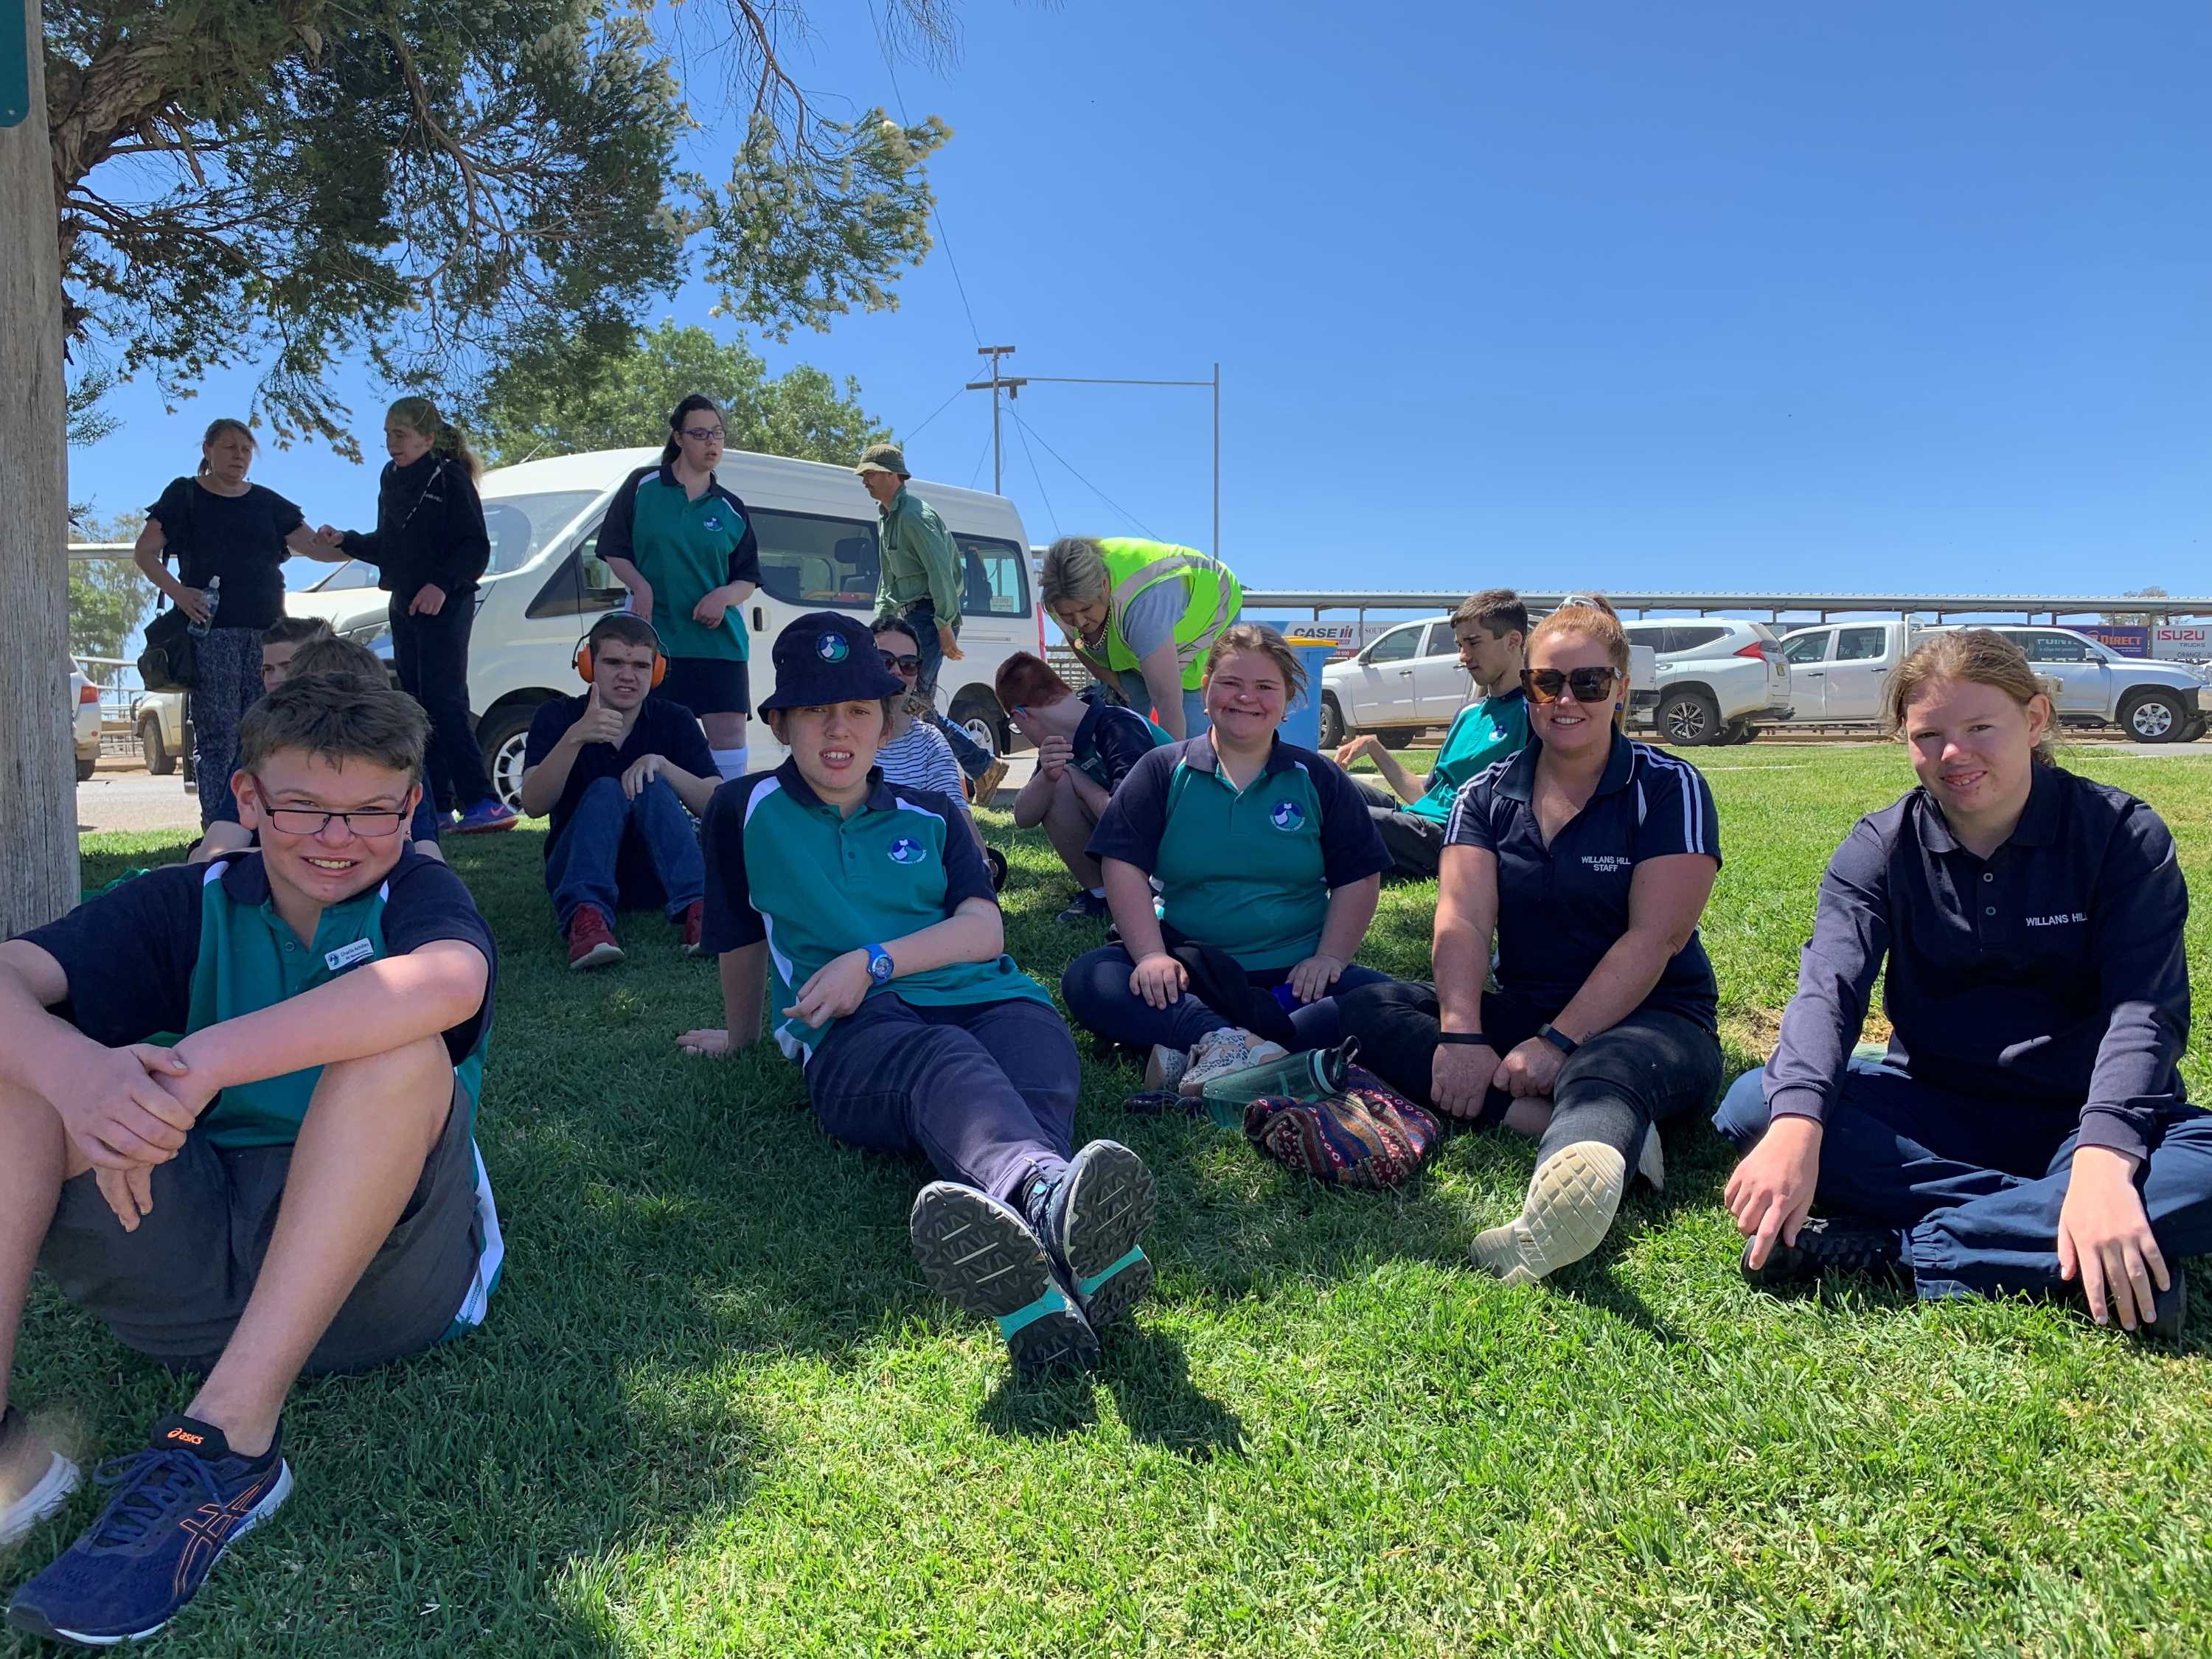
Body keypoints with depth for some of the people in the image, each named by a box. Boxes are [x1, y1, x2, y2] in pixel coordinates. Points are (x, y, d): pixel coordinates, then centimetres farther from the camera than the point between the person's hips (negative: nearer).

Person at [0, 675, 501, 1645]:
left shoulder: (416, 895, -3)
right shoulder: (192, 906, 7)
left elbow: (451, 981, -31)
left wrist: (201, 1065, -35)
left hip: (378, 1269, -3)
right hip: (194, 1264, 4)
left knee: (400, 1048, -29)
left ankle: (228, 1442, -30)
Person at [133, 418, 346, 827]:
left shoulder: (267, 503, 18)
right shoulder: (185, 496, 8)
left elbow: (313, 546, 9)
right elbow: (145, 552, 4)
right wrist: (176, 591, -13)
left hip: (266, 631, 4)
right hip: (211, 629, -4)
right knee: (217, 733, -8)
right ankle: (216, 825, -8)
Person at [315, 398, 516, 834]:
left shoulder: (450, 478, -8)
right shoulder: (392, 479, 14)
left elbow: (476, 547, -13)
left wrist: (442, 584, -24)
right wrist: (344, 541, 9)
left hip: (445, 604, -8)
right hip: (404, 604, 8)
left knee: (444, 700, -16)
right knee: (416, 704, 7)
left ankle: (482, 802, -17)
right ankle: (436, 803, 12)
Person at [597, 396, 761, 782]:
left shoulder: (731, 509, 10)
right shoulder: (643, 486, 4)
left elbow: (748, 577, 12)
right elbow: (613, 549, 7)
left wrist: (724, 595, -9)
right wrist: (641, 587, -10)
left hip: (720, 638, 2)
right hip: (653, 635, -1)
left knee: (729, 732, -5)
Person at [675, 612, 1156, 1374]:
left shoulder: (931, 814, 25)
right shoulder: (746, 811, 21)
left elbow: (984, 932, 10)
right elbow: (744, 940, 32)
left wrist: (874, 960, -4)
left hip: (987, 999, 3)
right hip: (858, 1033, -3)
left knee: (1036, 1091, -37)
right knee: (950, 1068, -41)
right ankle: (1054, 1202, -76)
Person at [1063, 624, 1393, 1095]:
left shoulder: (1318, 779, 11)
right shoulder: (1162, 771, 8)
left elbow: (1358, 879, 8)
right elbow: (1124, 867, -1)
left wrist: (1329, 957, -8)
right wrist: (1153, 955, -15)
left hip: (1293, 976, 1)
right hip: (1187, 973, 0)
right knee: (1085, 980, -27)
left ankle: (1203, 1049, -38)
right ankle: (1234, 1041, -43)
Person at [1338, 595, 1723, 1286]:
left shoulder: (1669, 788, -2)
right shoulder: (1487, 795, 8)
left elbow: (1655, 937, -13)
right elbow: (1461, 922, -7)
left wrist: (1557, 1044, -23)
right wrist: (1461, 1035, -25)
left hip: (1650, 1018, -4)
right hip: (1521, 1012, 4)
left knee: (1601, 1072, -40)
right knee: (1363, 1011, -19)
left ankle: (1553, 1216, -75)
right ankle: (1581, 1132, -35)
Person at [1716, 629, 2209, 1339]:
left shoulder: (2121, 834, -6)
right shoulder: (1880, 848, -3)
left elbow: (2145, 1008, -17)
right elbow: (1829, 987, -19)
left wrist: (2100, 1160, -36)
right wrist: (1795, 1128, -39)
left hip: (2080, 1117, -1)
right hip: (1933, 1114, 1)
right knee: (1754, 1106, -26)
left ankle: (1890, 1249, -29)